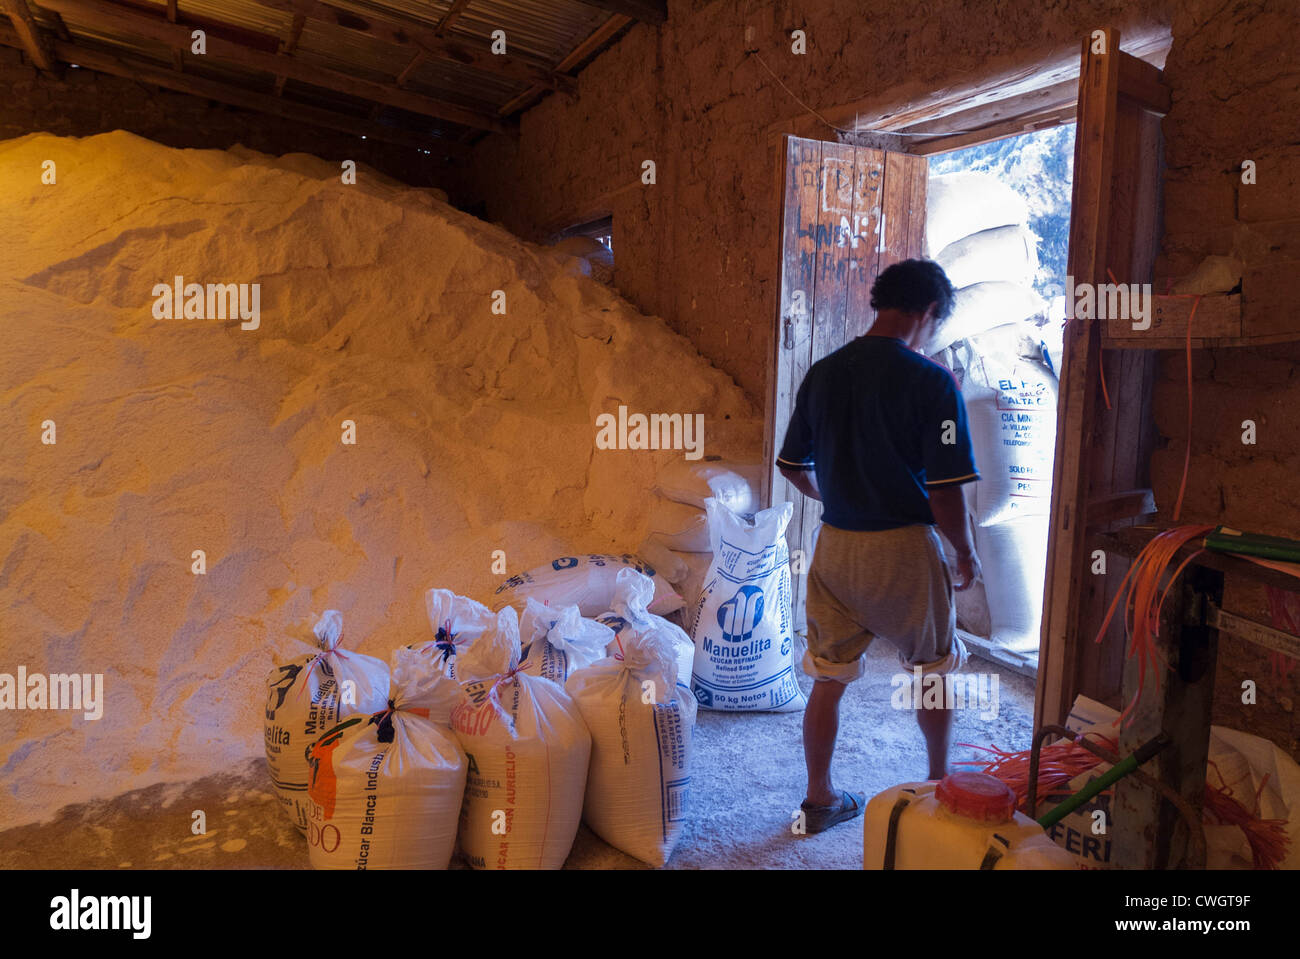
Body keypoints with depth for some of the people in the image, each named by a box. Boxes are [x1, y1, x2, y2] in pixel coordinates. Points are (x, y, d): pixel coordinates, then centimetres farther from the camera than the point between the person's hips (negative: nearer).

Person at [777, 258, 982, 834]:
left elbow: (793, 466, 9)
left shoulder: (821, 374, 2)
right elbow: (944, 491, -15)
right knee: (933, 670, 21)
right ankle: (939, 780, 40)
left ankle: (820, 799, 26)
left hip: (835, 546, 4)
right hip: (904, 549, -4)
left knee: (828, 681, 14)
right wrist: (966, 554, 1)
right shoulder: (931, 382, -14)